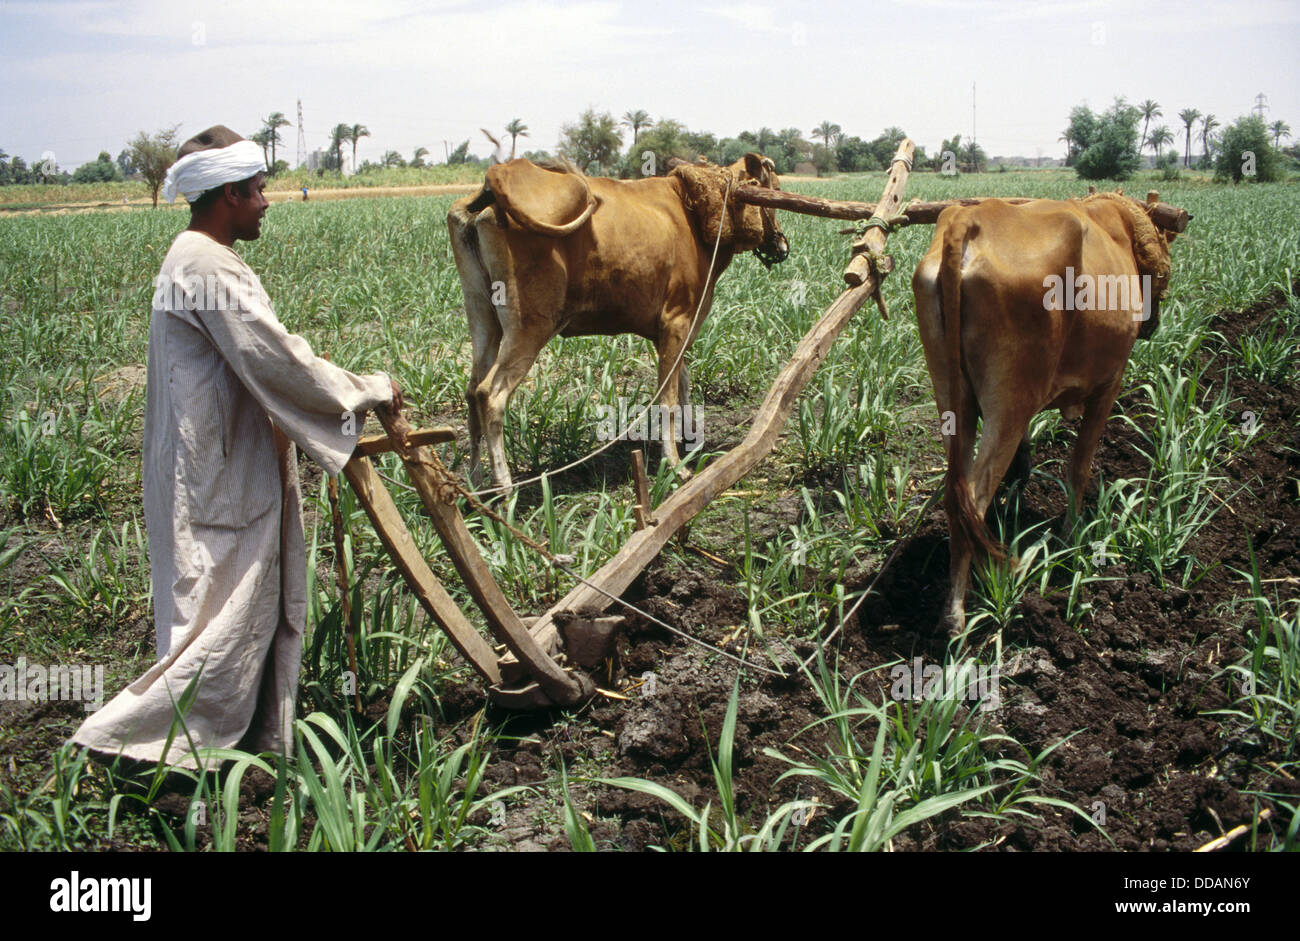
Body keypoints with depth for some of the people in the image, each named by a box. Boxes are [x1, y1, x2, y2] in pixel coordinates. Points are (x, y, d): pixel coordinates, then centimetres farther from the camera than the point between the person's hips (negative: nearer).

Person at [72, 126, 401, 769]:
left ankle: (255, 735, 26)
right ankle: (120, 737, 4)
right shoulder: (208, 270, -20)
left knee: (263, 606, 16)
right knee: (221, 620, -4)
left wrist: (355, 396, 18)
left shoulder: (193, 261, 14)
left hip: (224, 470, 11)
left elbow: (258, 363, 19)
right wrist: (371, 392, -8)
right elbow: (279, 364, -21)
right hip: (220, 482, -11)